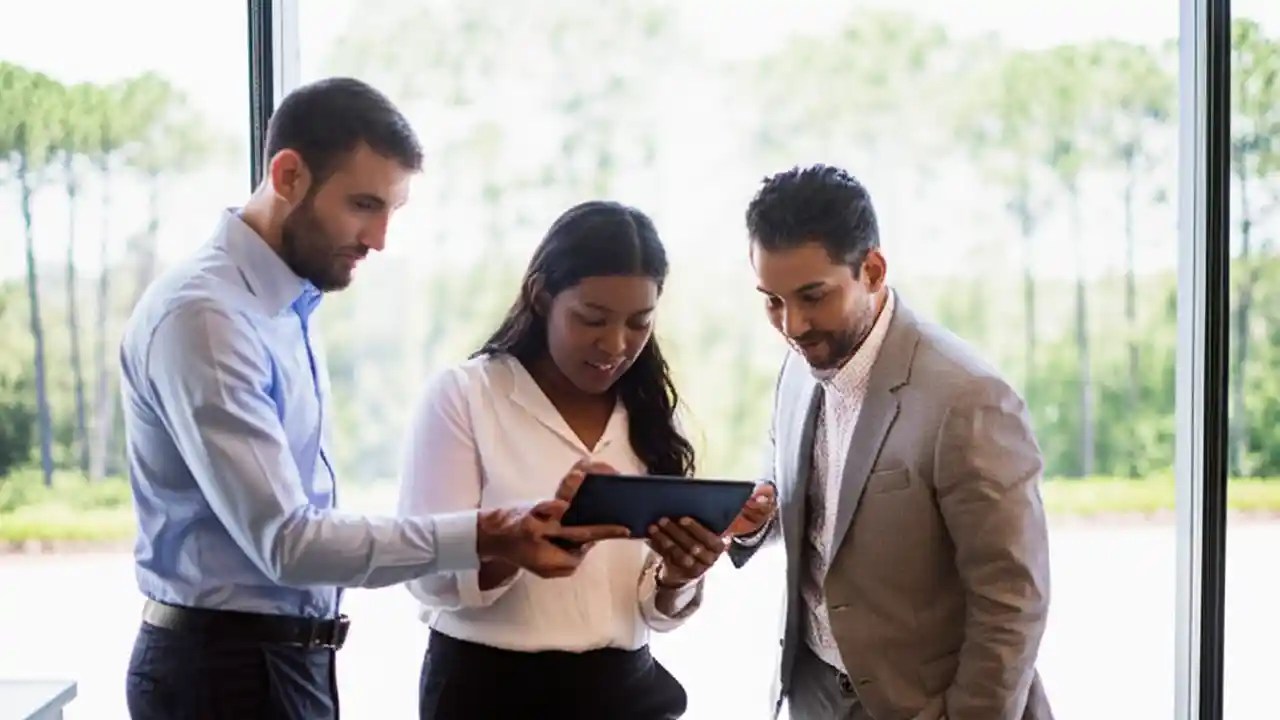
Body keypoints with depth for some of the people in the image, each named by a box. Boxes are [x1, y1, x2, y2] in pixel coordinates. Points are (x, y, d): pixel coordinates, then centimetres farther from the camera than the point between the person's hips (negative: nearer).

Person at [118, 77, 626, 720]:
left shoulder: (289, 306, 9)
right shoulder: (203, 316, -20)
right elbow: (284, 541, -25)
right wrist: (484, 538, -29)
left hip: (290, 659, 9)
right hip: (226, 667, -9)